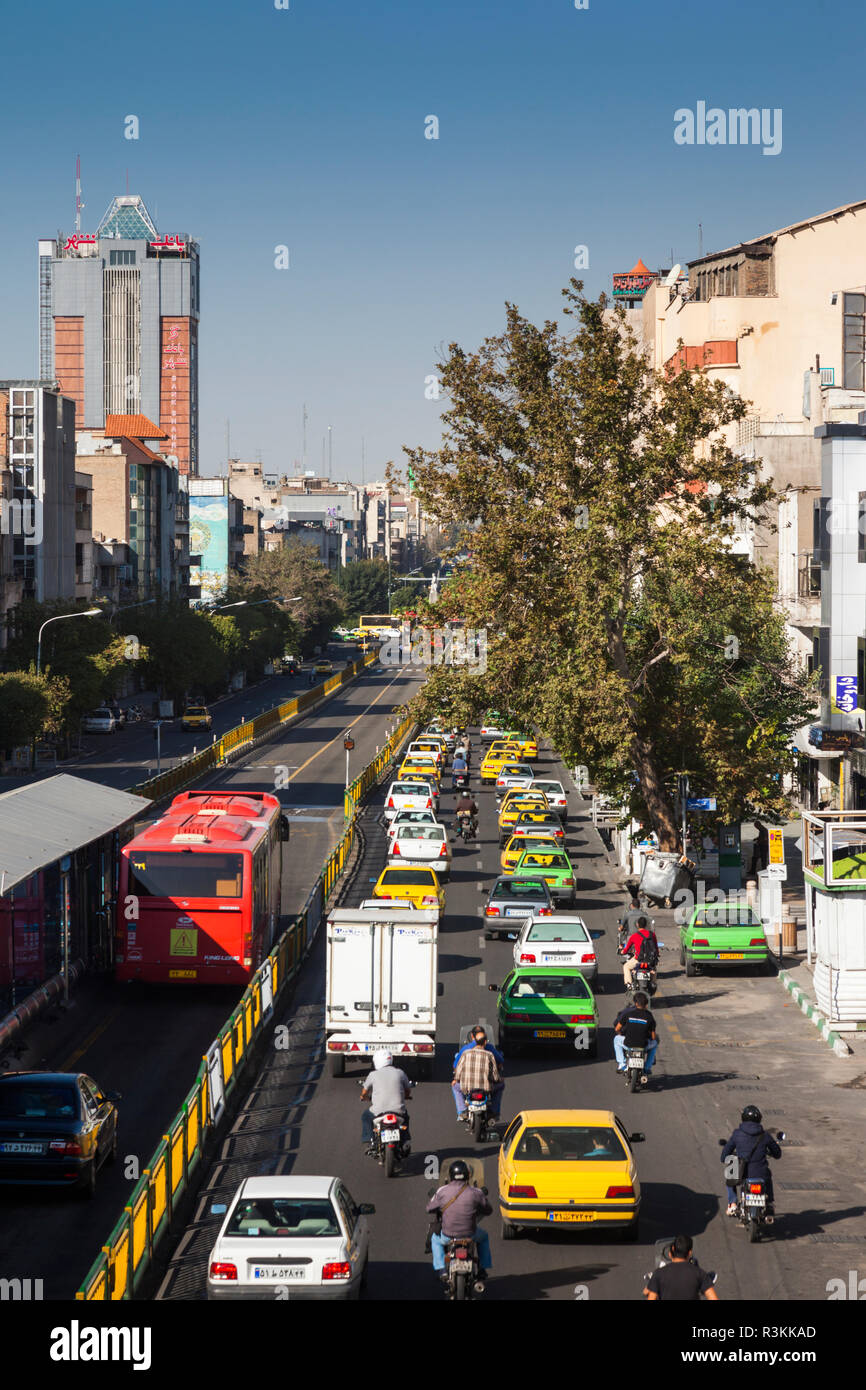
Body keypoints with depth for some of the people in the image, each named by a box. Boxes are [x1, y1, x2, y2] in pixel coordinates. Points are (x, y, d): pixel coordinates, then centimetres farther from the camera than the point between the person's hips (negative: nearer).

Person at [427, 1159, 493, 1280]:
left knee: (435, 1239, 35)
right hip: (470, 1235, 0)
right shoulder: (476, 1193, -12)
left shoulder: (442, 1192, -12)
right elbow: (488, 1210, 2)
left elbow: (430, 1208, 2)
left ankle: (440, 1269, 22)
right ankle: (483, 1269, 32)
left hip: (448, 1236, 0)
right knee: (484, 1236, 35)